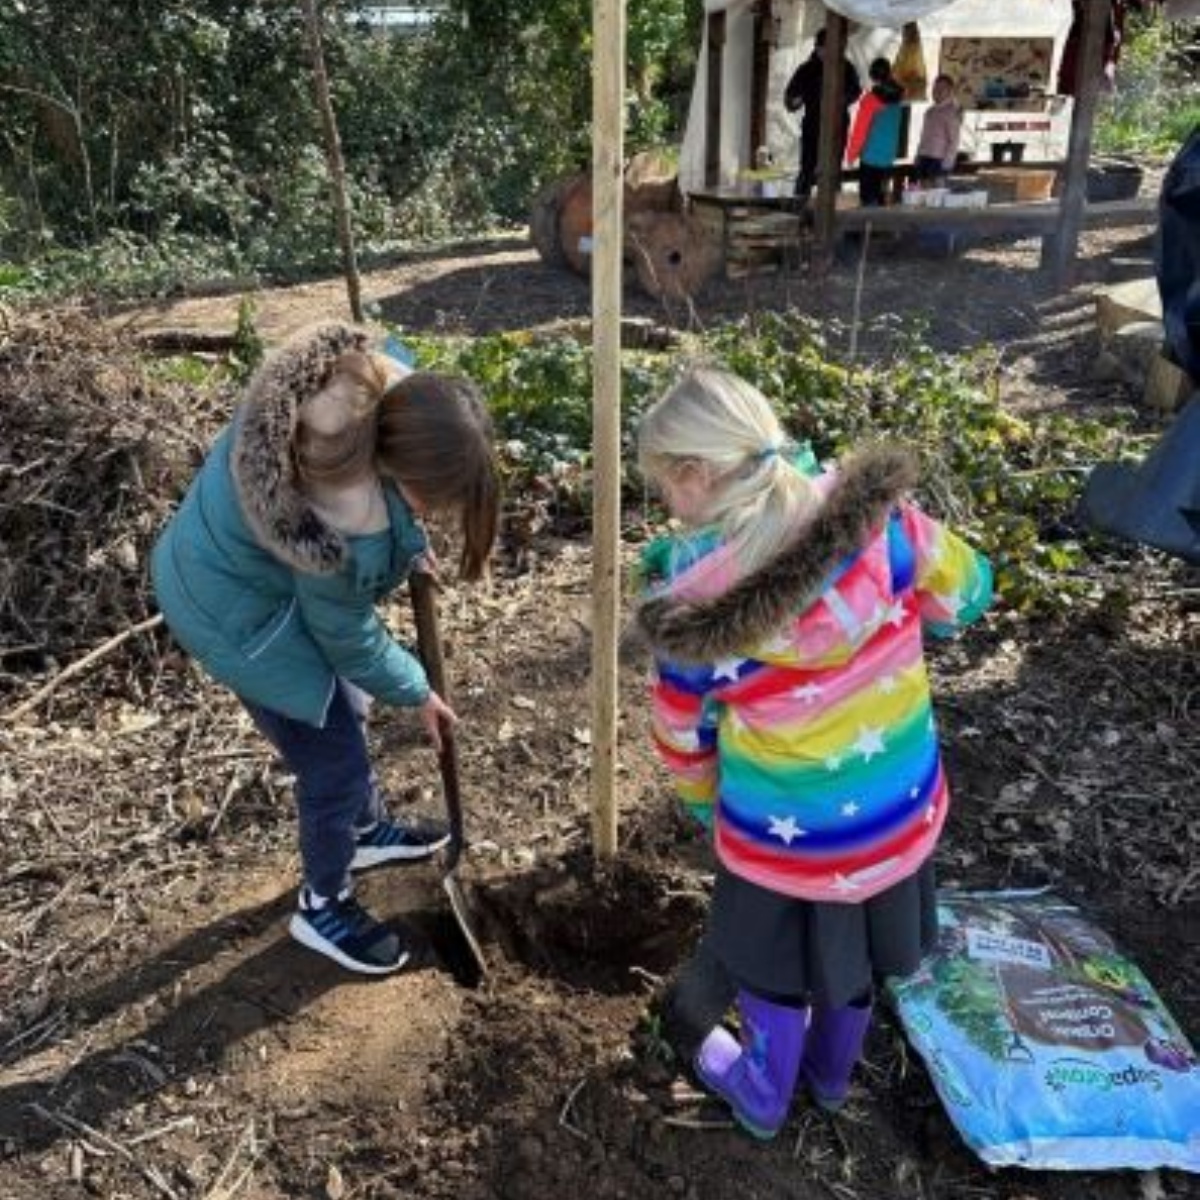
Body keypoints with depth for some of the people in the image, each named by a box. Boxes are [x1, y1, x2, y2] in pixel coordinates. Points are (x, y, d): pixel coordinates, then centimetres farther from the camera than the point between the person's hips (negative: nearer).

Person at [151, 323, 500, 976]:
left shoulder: (387, 380, -21)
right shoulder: (349, 528, -40)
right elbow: (348, 639, -20)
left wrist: (407, 544, 7)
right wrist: (417, 693, -2)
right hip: (239, 610, -9)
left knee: (345, 711, 26)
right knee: (334, 761, 6)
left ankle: (368, 831, 52)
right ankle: (323, 905, 32)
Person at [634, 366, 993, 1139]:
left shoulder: (696, 602, -23)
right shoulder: (877, 514, -18)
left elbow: (686, 734, -6)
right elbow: (965, 595, 1)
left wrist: (707, 805, 14)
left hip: (786, 828, -4)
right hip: (900, 805, 4)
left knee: (775, 961, 25)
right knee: (852, 945, 30)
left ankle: (764, 1094, 51)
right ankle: (832, 1072, 57)